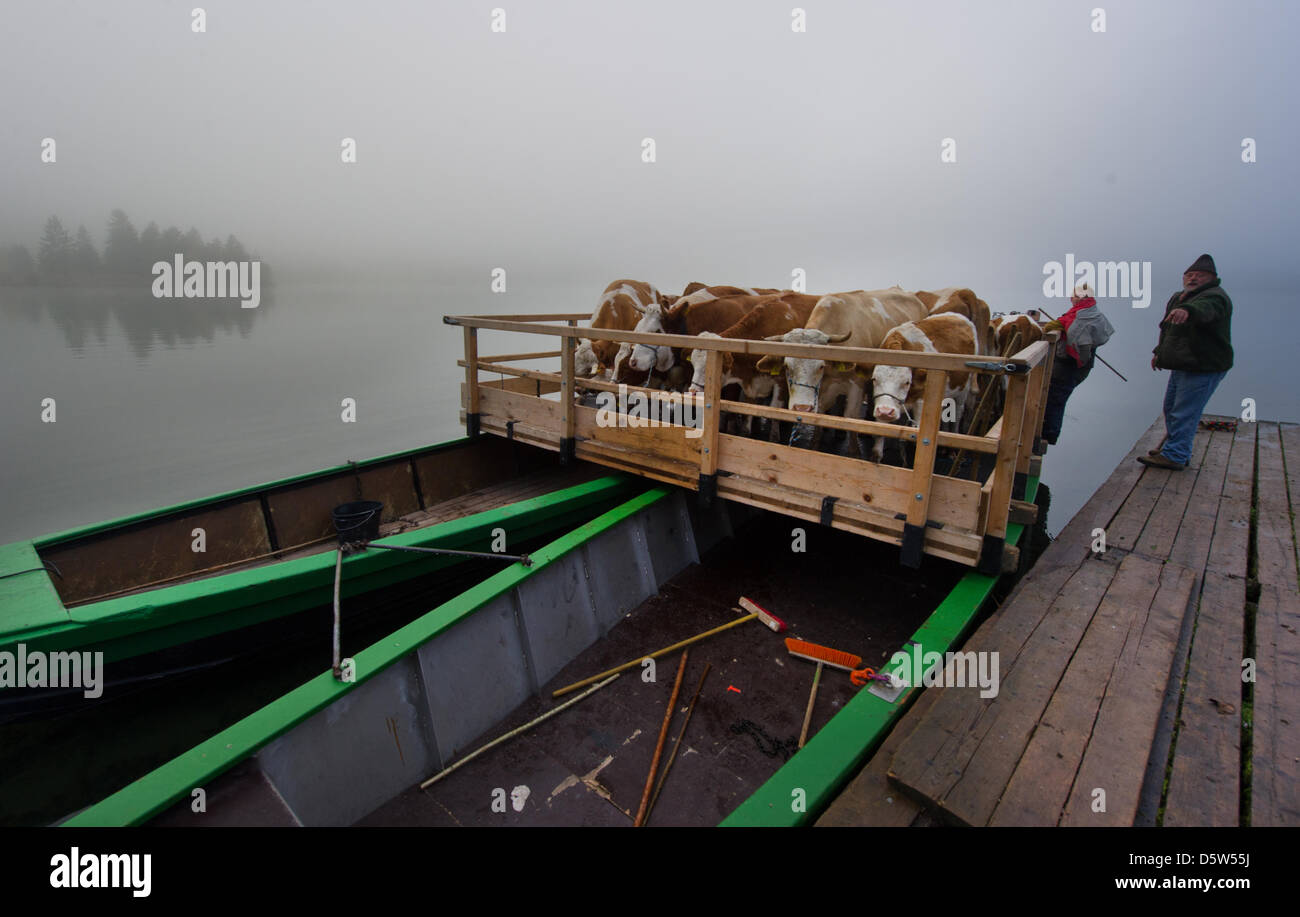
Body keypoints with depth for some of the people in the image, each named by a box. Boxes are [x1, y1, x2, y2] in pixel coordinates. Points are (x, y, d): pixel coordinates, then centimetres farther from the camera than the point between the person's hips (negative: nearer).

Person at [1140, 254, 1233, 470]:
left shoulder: (1214, 297, -17)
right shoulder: (1177, 299, 13)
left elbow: (1205, 309, -43)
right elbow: (1166, 329, 28)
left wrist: (1187, 311, -63)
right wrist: (1159, 351, 23)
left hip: (1204, 368, -10)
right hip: (1181, 366, 10)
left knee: (1183, 413, -9)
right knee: (1170, 408, 18)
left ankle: (1174, 456, -4)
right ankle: (1173, 447, 32)